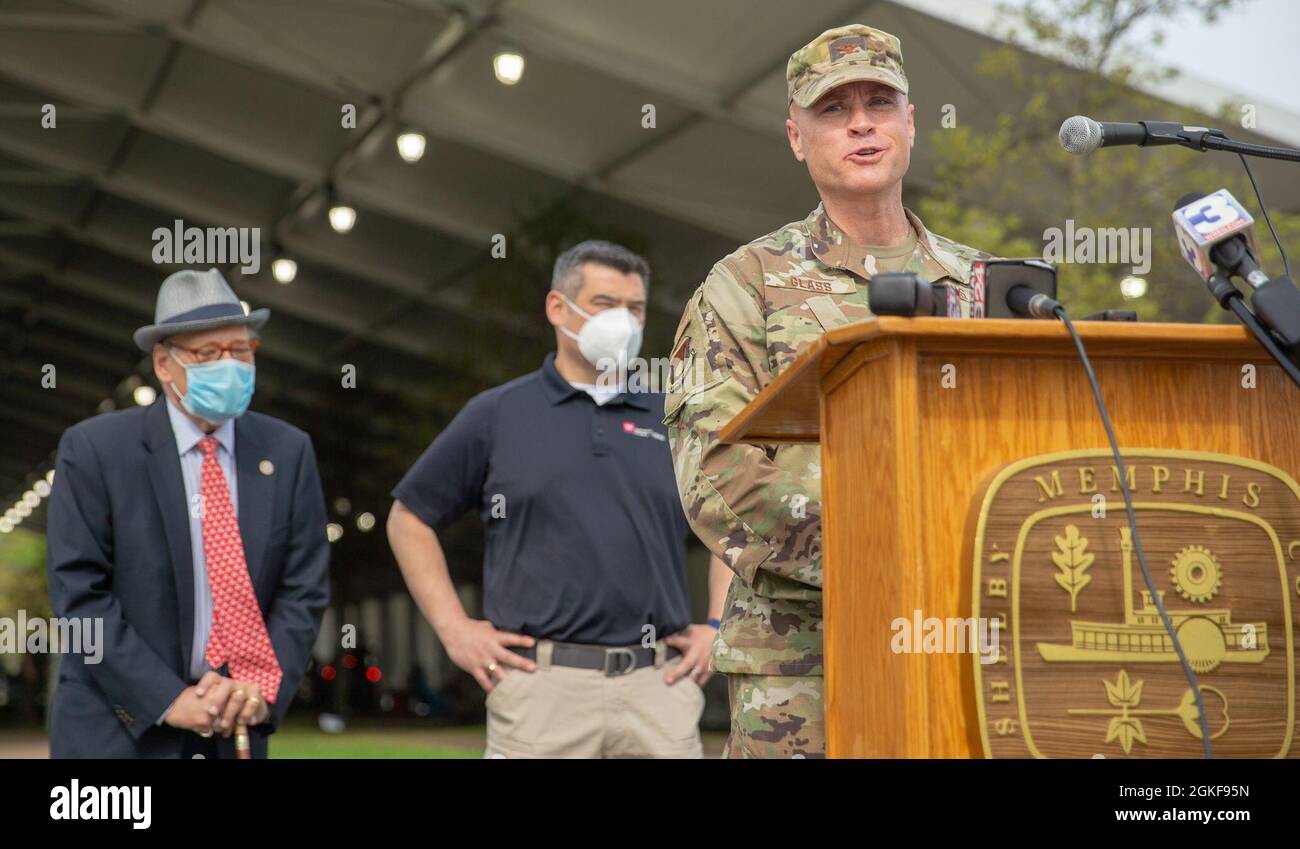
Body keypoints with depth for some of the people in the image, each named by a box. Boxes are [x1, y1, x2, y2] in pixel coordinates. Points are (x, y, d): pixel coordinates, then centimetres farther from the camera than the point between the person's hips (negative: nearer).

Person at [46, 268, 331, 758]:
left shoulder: (288, 452, 3)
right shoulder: (94, 449, -7)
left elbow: (305, 588, 2)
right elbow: (80, 594, -11)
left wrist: (262, 686, -14)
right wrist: (167, 699, -17)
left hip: (232, 733, 3)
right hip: (117, 732, -3)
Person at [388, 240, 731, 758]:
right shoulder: (496, 415, 7)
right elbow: (409, 518, 11)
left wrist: (718, 628, 8)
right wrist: (453, 629, 3)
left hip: (660, 683, 2)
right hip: (541, 684, -2)